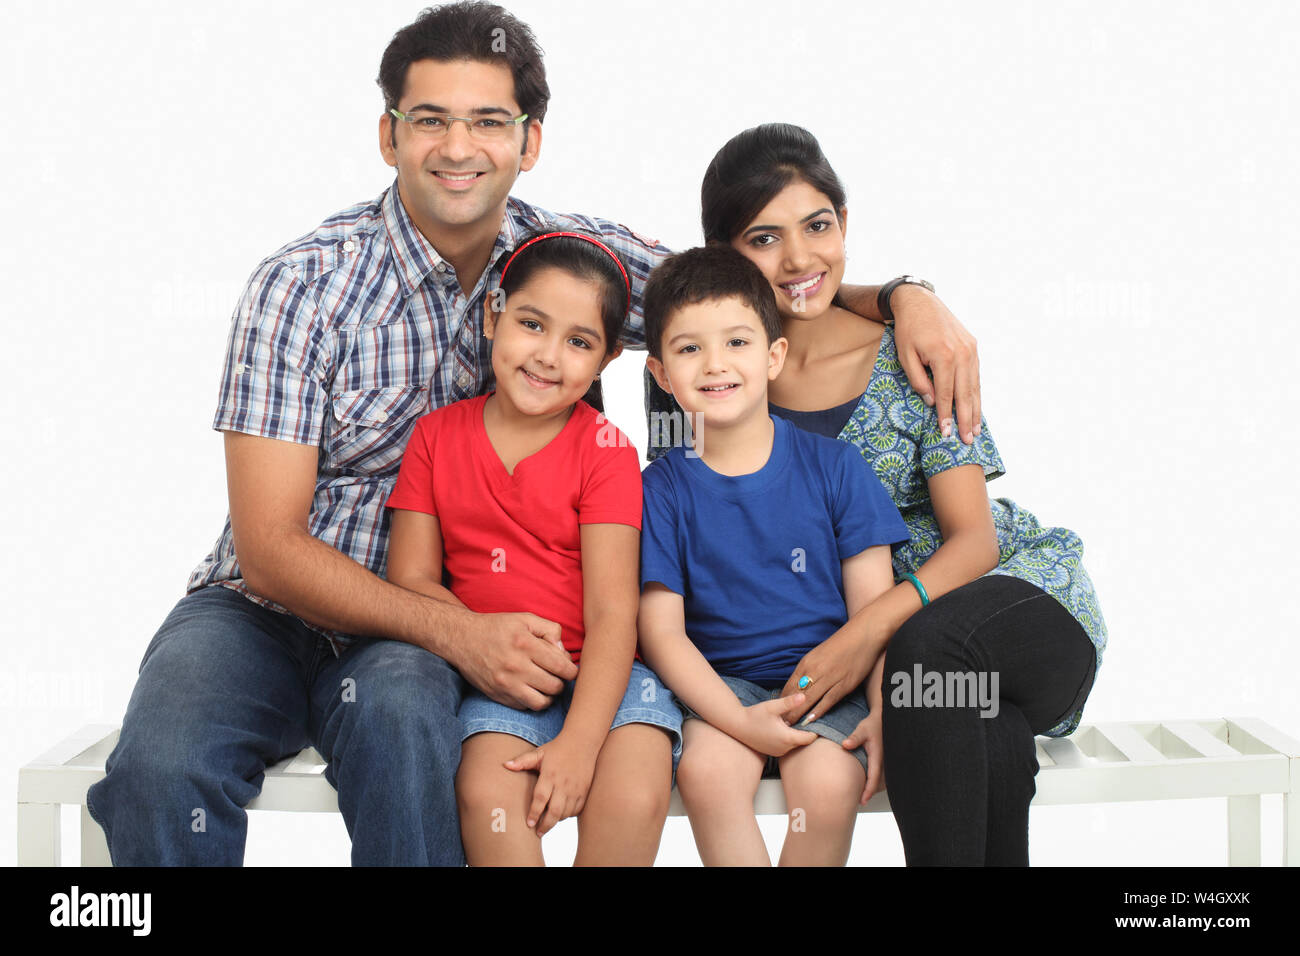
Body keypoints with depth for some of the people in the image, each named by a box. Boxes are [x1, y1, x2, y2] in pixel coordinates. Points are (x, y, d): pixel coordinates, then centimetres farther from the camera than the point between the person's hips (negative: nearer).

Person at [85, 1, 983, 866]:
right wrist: (459, 633, -27)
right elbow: (269, 547, -15)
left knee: (397, 709, -34)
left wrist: (902, 295, -14)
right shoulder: (304, 285, -13)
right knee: (164, 766, -31)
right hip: (271, 608, -1)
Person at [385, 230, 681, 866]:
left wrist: (578, 741, -22)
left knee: (634, 799, -27)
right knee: (487, 794, -29)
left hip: (604, 671, -1)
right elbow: (410, 579, 4)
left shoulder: (606, 450, 0)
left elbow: (612, 610, -9)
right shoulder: (436, 434, 9)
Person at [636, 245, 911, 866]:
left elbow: (874, 608, 0)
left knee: (827, 781, -28)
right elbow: (661, 629, -4)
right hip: (722, 685, 0)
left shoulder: (834, 467, 1)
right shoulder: (663, 488, 0)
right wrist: (738, 720, -18)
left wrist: (885, 714, -15)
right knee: (706, 770, -29)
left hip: (830, 681, 0)